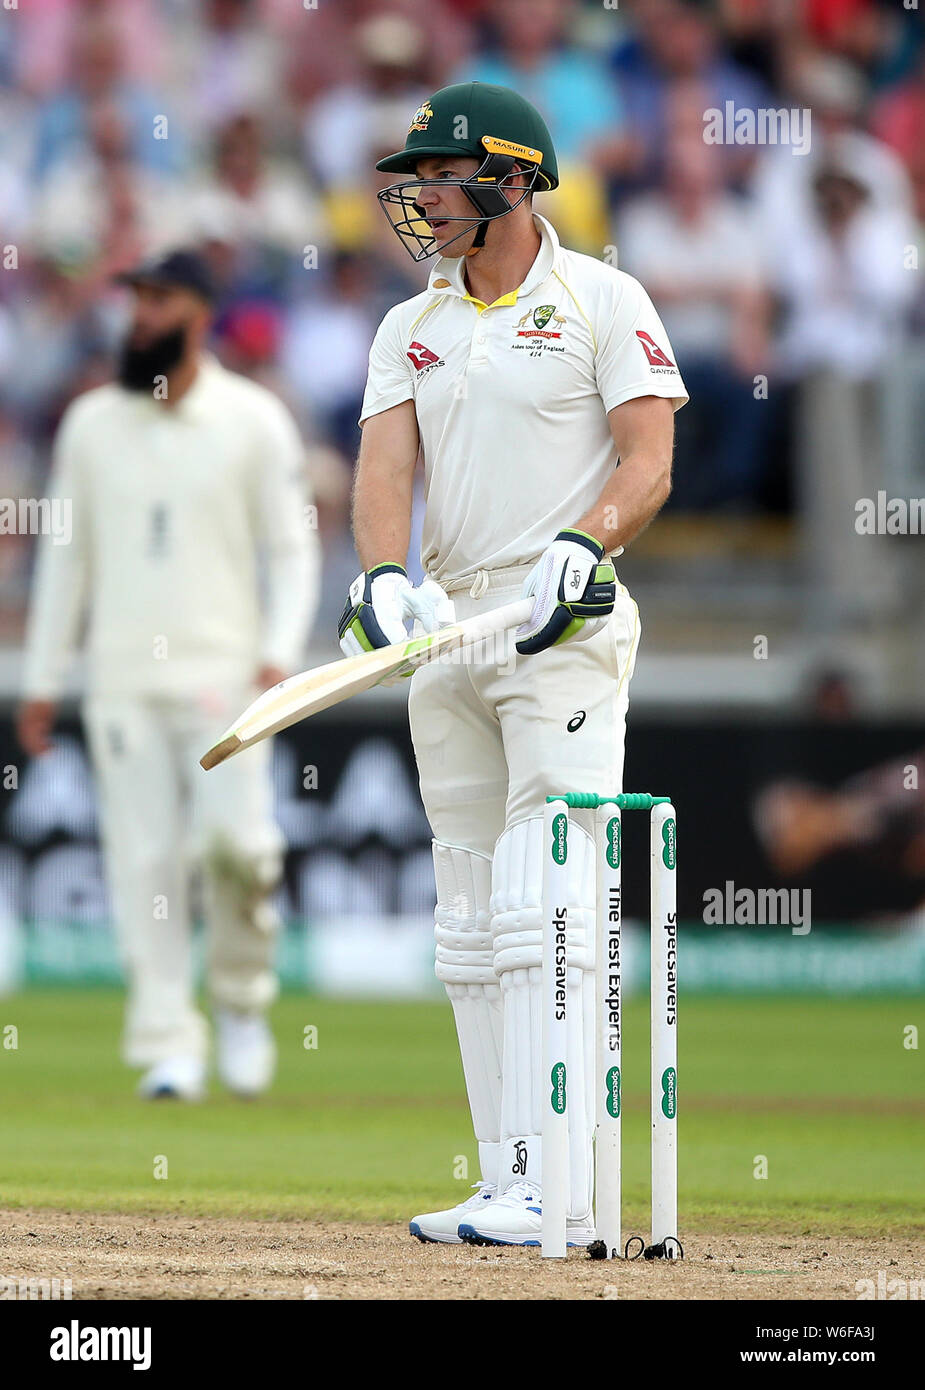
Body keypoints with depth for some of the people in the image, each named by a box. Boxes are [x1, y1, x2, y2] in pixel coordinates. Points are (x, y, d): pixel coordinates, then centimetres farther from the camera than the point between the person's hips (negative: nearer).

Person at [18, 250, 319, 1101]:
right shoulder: (92, 423, 10)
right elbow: (66, 554, 14)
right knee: (144, 858, -3)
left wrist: (279, 655, -13)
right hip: (121, 678, 2)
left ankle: (242, 997, 9)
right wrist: (41, 681, 10)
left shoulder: (253, 420, 2)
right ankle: (167, 1049, 1)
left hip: (222, 671, -2)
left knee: (235, 838, -16)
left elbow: (292, 549, 2)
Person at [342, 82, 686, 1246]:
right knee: (470, 928, 6)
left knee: (540, 912, -16)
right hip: (447, 630, 7)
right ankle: (507, 1189, 10)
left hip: (565, 632, -7)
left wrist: (581, 548, -26)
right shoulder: (410, 329, 15)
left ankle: (555, 1188, -20)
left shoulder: (600, 301, -1)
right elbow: (385, 465, 2)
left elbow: (648, 462, -8)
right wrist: (384, 575, -18)